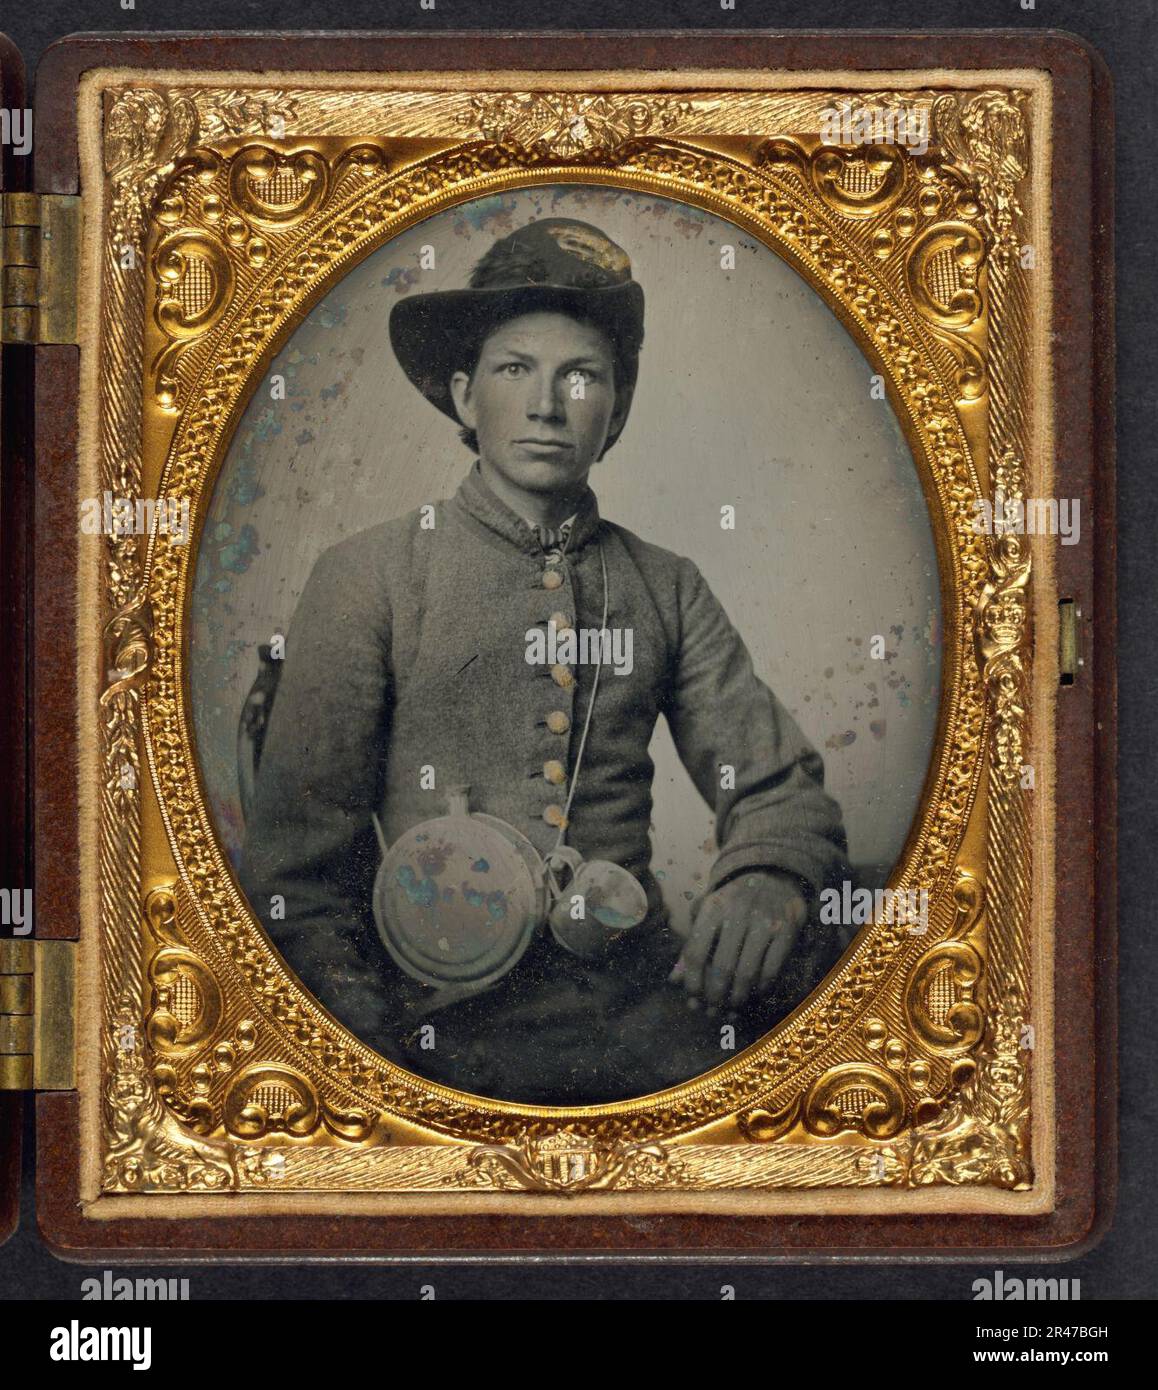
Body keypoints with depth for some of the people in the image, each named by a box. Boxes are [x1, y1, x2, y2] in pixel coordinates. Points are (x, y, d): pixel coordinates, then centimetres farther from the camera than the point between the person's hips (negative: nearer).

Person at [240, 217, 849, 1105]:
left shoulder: (668, 590, 15)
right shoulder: (368, 579, 6)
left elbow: (779, 786, 14)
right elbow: (297, 851, 4)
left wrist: (765, 880, -10)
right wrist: (364, 1040, -11)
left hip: (646, 1008, 4)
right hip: (447, 1023, -4)